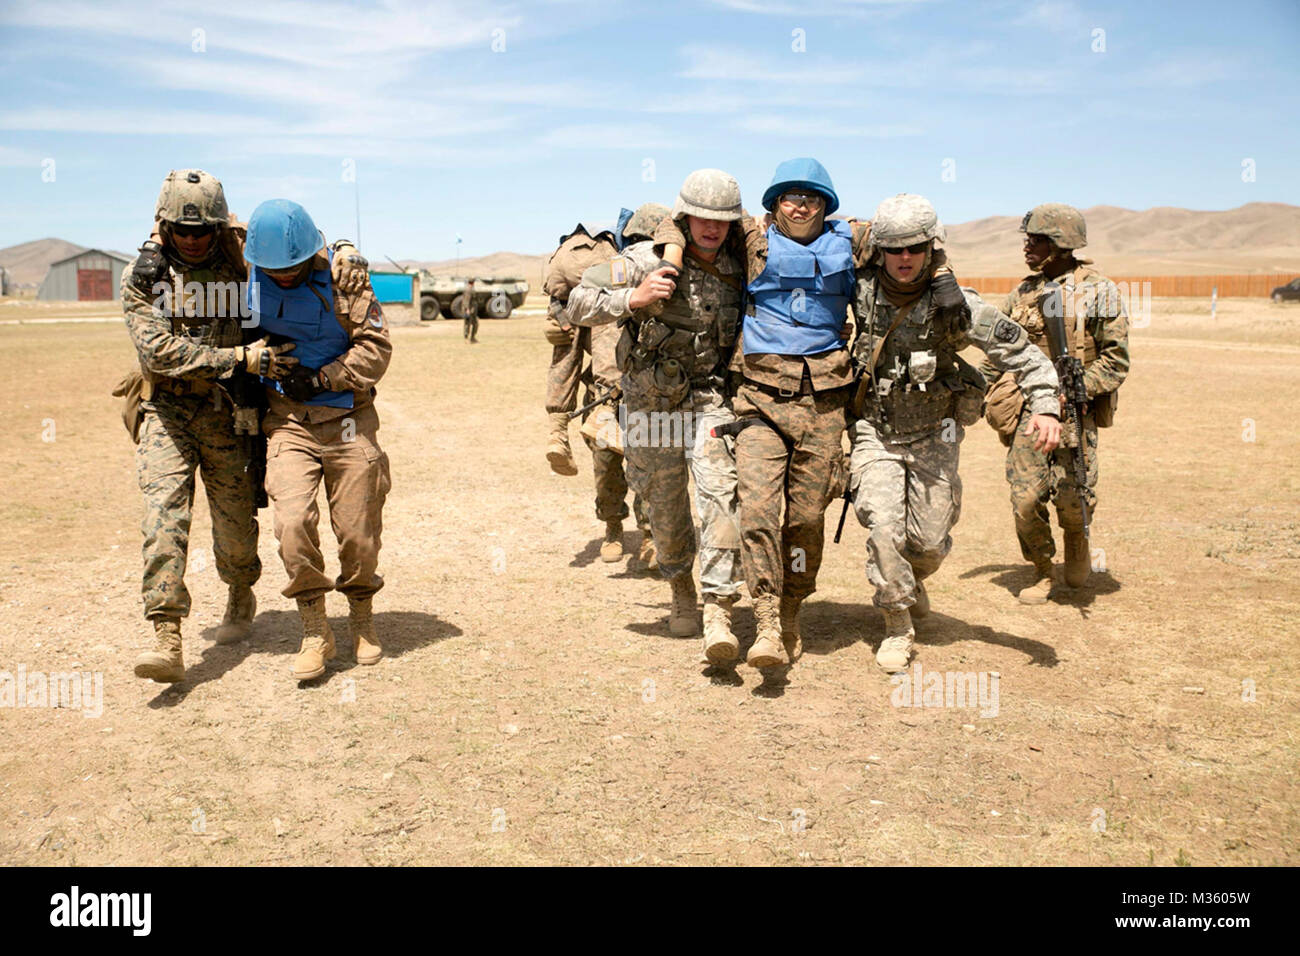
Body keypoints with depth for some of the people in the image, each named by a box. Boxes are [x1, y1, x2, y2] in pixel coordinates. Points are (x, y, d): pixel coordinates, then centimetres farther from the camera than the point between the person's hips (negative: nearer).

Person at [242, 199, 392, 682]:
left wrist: (321, 379, -15)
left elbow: (375, 347, -7)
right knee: (292, 525, -16)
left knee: (358, 534, 4)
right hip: (288, 425, 1)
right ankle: (314, 633, 1)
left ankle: (362, 617, 30)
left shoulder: (342, 279, -7)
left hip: (347, 423, -1)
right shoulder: (247, 280, -1)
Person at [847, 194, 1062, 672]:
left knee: (928, 538, 4)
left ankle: (912, 579, 41)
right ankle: (897, 624, 2)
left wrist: (1045, 406, -26)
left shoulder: (954, 305, -16)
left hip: (933, 435, 0)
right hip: (875, 431, 0)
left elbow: (1020, 351, -14)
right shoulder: (862, 294, -11)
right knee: (884, 526, -16)